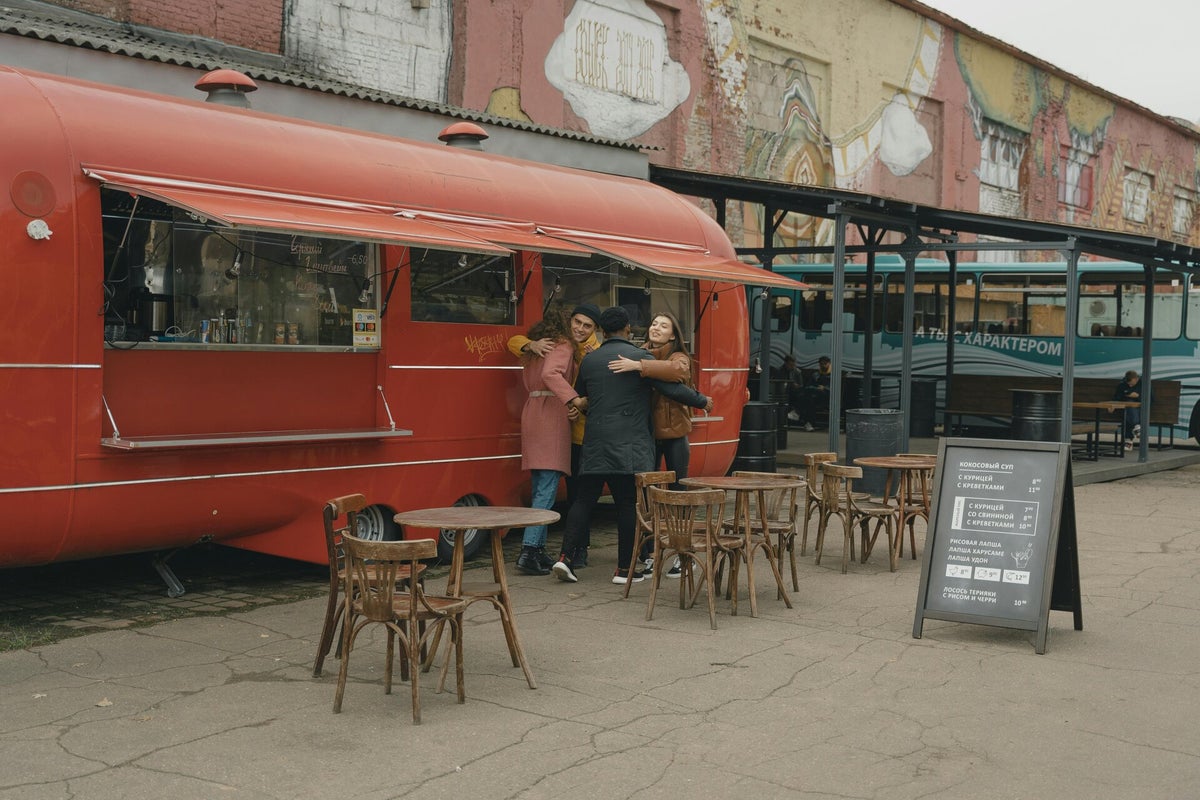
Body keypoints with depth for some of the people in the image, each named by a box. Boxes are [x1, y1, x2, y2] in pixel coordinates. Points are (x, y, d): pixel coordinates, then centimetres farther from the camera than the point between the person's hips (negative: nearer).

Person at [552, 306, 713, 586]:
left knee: (585, 498, 11)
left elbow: (579, 397, 21)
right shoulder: (640, 357, -5)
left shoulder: (588, 360, 9)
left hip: (595, 444, 4)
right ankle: (624, 569, 4)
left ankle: (566, 556, 2)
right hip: (630, 447, -4)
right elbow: (672, 388, -6)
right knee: (628, 504, 2)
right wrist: (703, 402, 8)